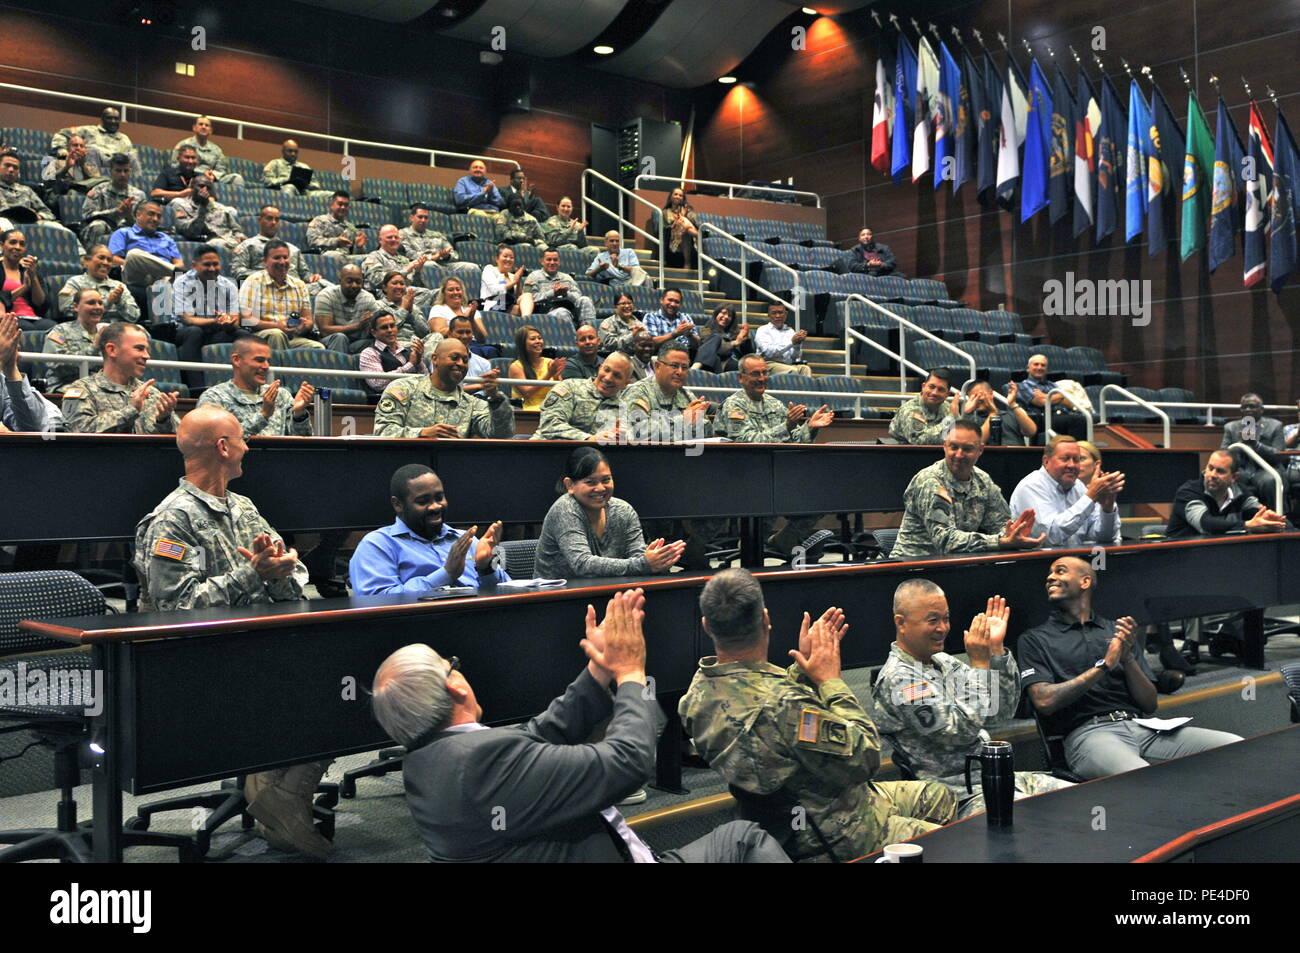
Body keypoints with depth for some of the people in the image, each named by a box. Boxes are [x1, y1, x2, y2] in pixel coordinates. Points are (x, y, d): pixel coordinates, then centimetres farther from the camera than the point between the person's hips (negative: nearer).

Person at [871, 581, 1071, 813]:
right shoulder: (897, 679, -12)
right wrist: (979, 663, -14)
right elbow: (962, 730, -20)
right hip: (963, 795, -9)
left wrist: (997, 650, -1)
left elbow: (1002, 713, 8)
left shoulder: (944, 662, 14)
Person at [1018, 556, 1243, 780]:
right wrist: (1104, 665, -6)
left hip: (1140, 726, 5)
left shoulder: (1117, 631, 22)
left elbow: (1149, 703, 16)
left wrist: (1128, 657, -1)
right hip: (1089, 733, -5)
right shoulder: (1035, 640, 12)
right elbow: (1044, 701, -5)